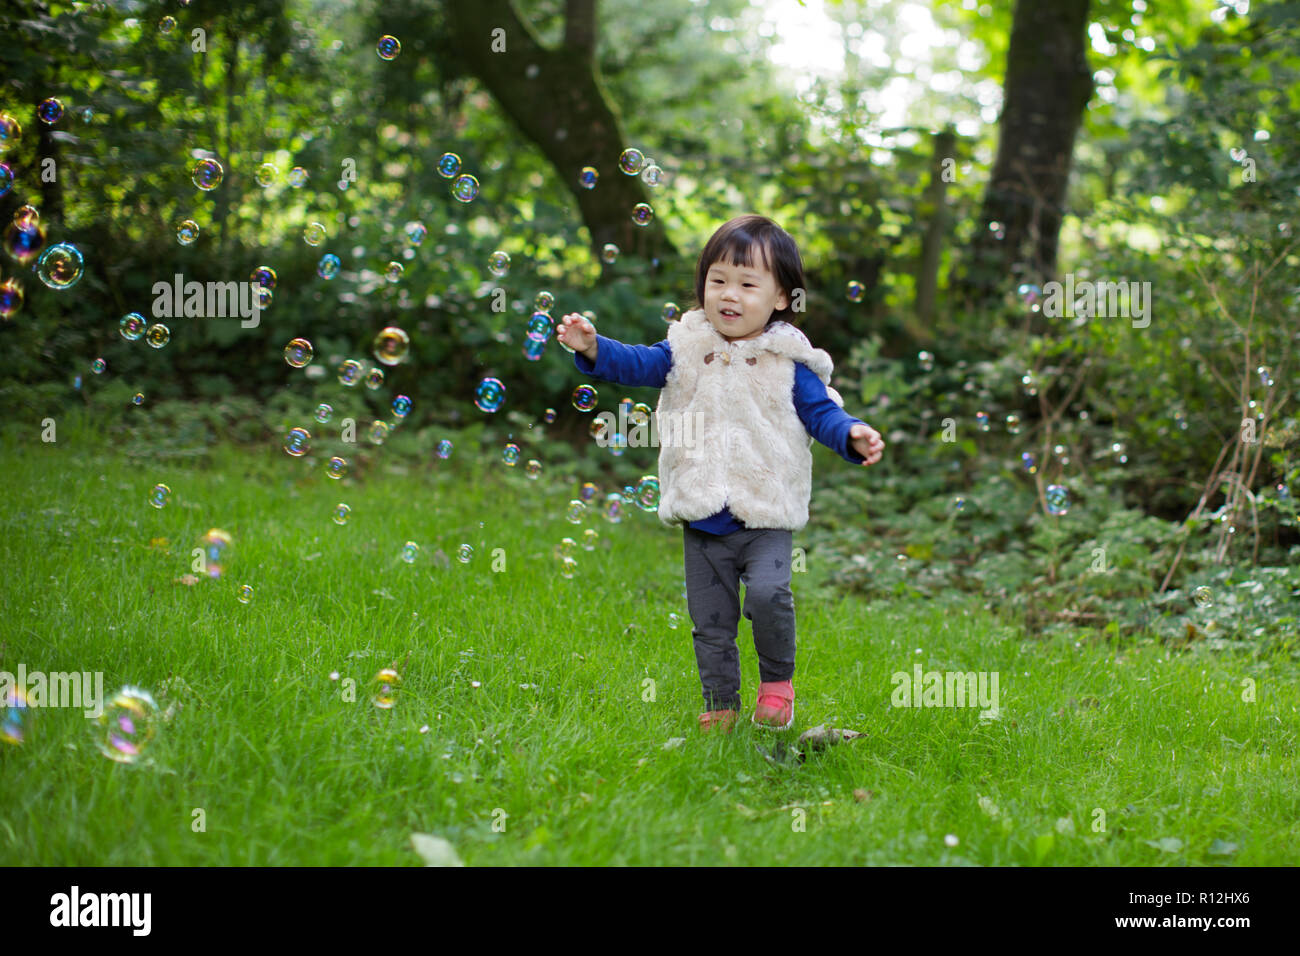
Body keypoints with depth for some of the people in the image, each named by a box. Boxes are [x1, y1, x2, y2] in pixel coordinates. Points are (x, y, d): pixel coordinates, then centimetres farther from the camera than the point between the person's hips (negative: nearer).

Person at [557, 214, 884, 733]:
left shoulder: (787, 363, -3)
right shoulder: (689, 350, 3)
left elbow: (820, 411, -4)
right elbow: (638, 364, 0)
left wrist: (853, 436, -24)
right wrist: (592, 347, -18)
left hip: (766, 518, -3)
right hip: (703, 520, 3)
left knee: (768, 594, -24)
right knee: (710, 621, 8)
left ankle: (777, 681, 1)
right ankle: (721, 704, 25)